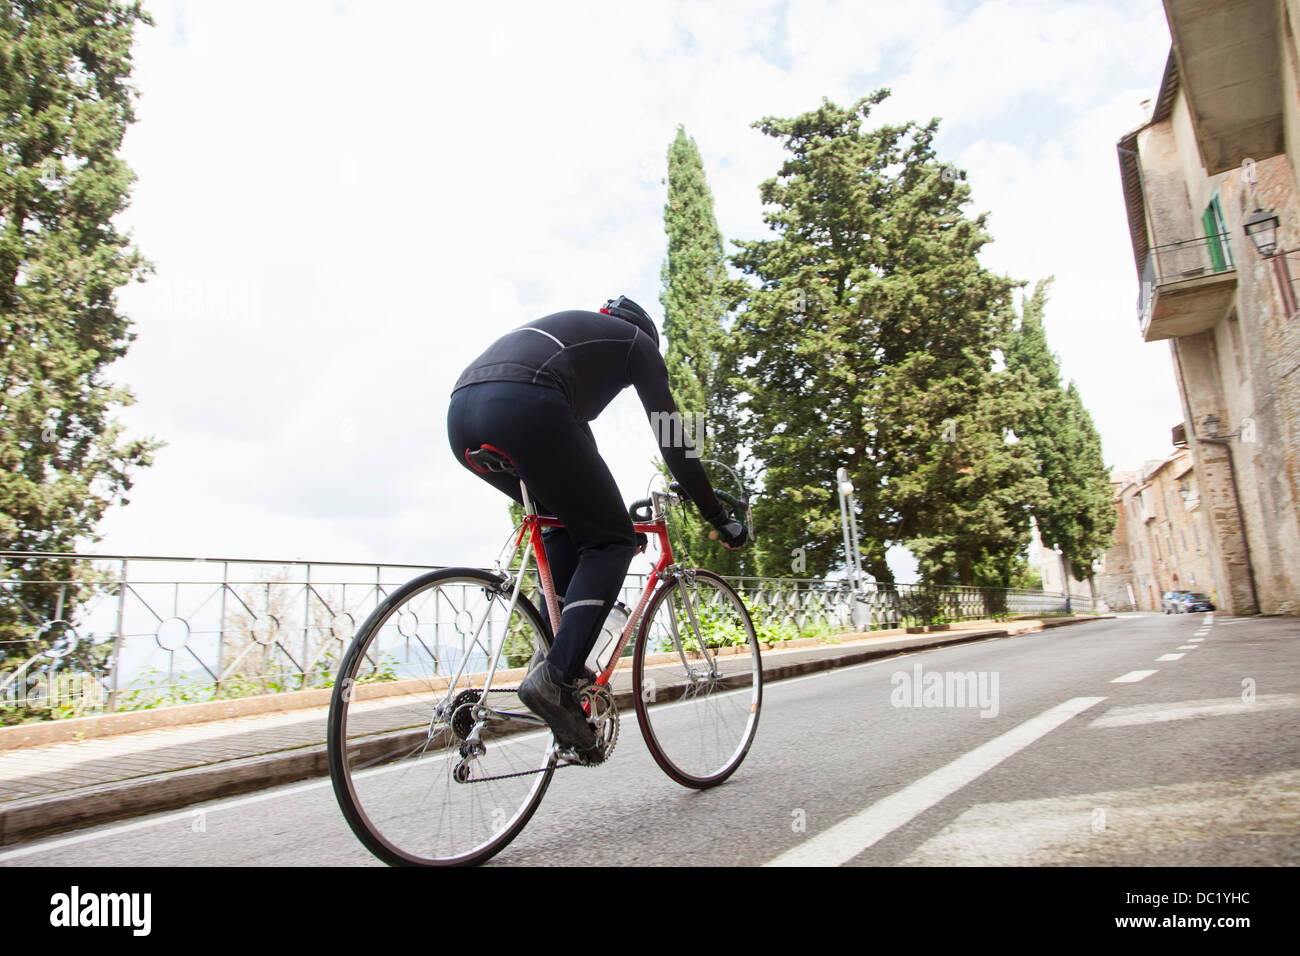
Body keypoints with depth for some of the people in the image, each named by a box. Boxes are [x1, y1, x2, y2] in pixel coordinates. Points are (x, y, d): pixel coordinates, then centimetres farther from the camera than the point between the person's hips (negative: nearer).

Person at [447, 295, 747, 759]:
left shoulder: (567, 327, 42)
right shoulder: (637, 340, 24)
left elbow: (572, 425, 46)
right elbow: (672, 439, 17)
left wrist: (611, 518, 52)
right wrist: (720, 517, 25)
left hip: (461, 412, 8)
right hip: (522, 407, -8)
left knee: (568, 523, 25)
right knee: (610, 541, 6)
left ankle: (560, 661, 18)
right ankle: (556, 676, -9)